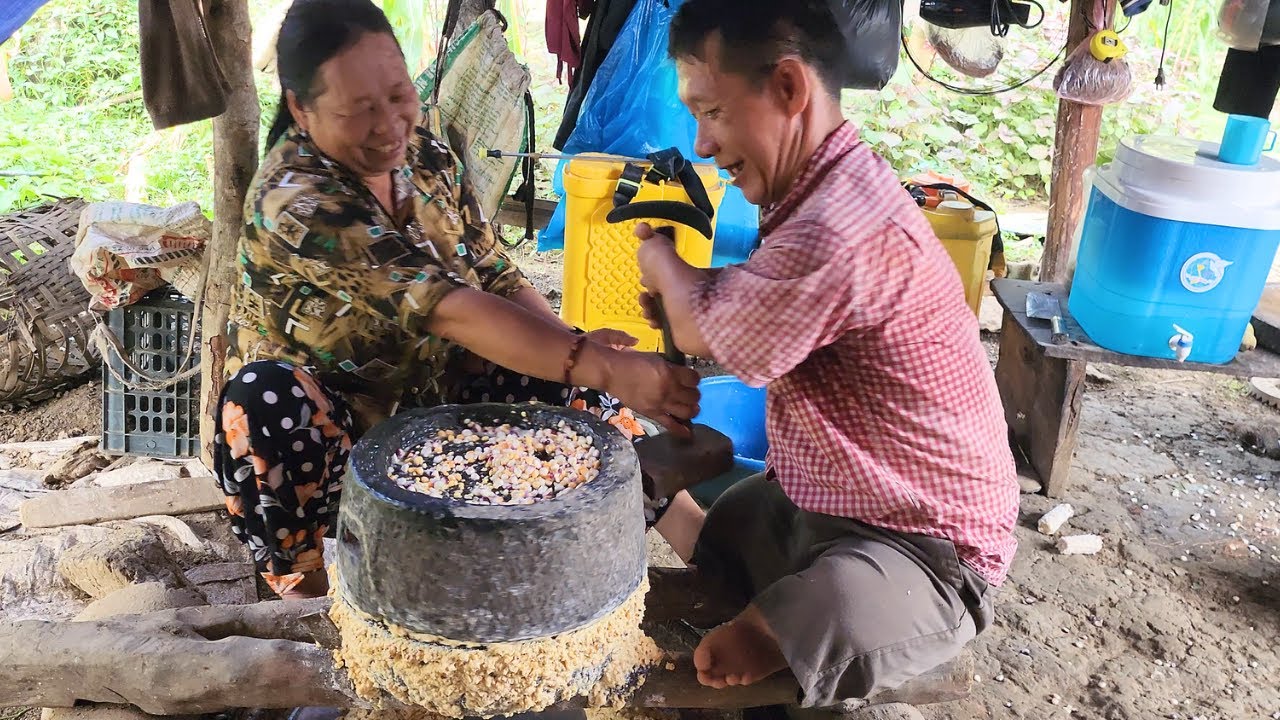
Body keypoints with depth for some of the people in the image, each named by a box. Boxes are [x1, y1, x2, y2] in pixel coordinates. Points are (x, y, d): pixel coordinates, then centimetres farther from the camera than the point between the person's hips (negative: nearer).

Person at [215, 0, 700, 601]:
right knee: (266, 400, -37)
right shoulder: (295, 201, -28)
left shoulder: (426, 156, -6)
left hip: (431, 401, 5)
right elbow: (448, 307, -39)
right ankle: (310, 604, -17)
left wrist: (578, 349, -22)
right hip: (326, 424, -5)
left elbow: (498, 279, -3)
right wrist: (603, 368, -45)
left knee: (576, 389, -14)